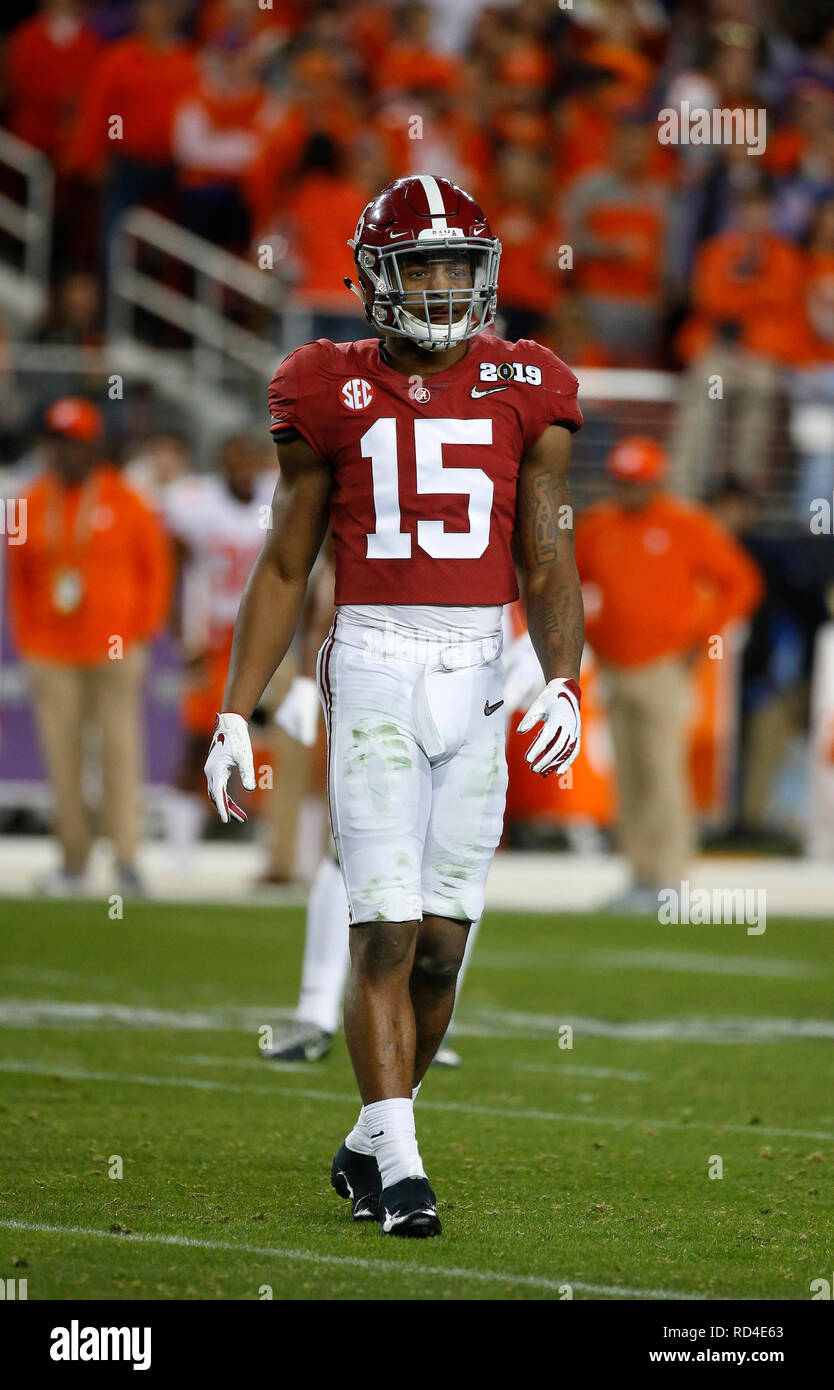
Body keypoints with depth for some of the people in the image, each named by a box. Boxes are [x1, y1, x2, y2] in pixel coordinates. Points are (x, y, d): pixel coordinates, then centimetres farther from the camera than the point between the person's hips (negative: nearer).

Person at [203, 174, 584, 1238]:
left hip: (479, 671, 2)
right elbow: (282, 568, 8)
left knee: (441, 940, 4)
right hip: (373, 662, -2)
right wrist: (234, 716, 3)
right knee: (386, 929, -10)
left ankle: (368, 1142, 20)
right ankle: (399, 1166, -8)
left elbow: (548, 563, 5)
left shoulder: (524, 395, 6)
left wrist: (564, 680, -13)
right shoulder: (333, 395, 3)